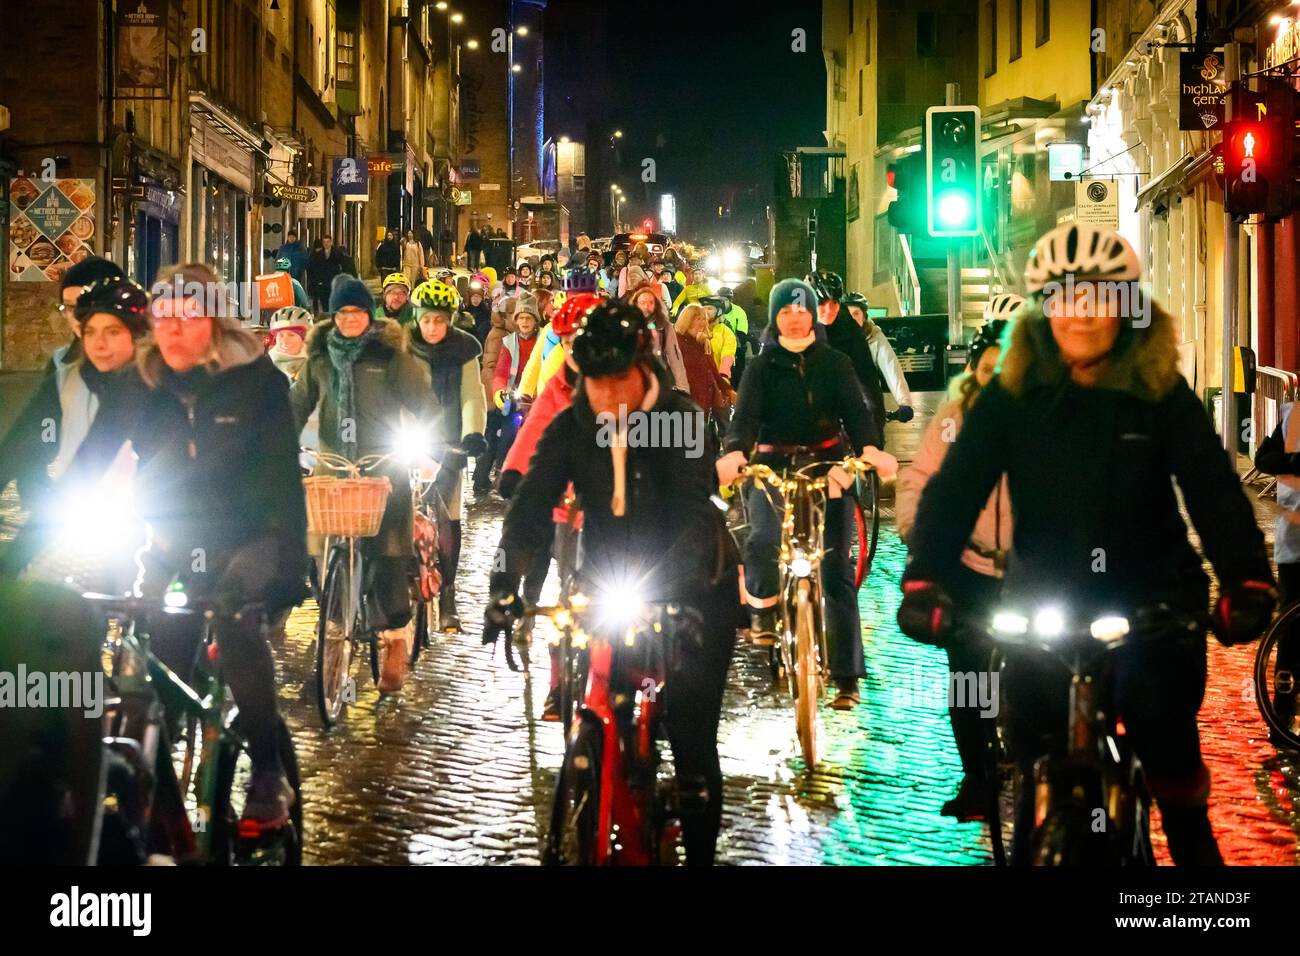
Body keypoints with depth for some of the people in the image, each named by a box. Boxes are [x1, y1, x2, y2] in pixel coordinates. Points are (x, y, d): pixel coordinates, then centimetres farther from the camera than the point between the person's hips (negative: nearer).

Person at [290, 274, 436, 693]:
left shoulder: (390, 354, -2)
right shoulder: (320, 355, 10)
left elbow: (423, 402, -3)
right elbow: (300, 402, 14)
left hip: (382, 466, -4)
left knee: (386, 556, -8)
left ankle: (395, 642, -1)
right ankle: (334, 629, 19)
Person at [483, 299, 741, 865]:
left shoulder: (680, 420, -18)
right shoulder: (569, 429, -8)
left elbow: (697, 514, -30)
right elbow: (529, 508, -17)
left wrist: (660, 585, -46)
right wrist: (506, 586, -33)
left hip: (690, 590, -3)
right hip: (608, 586, 3)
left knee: (692, 739, -6)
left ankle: (700, 855, 6)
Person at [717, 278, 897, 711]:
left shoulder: (834, 363, 7)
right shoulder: (761, 367, 6)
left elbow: (854, 409, -6)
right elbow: (746, 414, -8)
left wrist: (869, 449, -28)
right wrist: (734, 453, -31)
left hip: (828, 465, 1)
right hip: (775, 467, 0)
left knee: (837, 573, -4)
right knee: (763, 541, -29)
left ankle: (847, 678, -1)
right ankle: (762, 610, 3)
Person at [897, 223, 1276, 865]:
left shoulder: (1164, 395, -6)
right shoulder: (1012, 395, -5)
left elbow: (1214, 489, -14)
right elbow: (956, 486, -14)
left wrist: (1247, 581, -31)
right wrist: (925, 581, -30)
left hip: (1151, 605, -1)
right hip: (1043, 606, 1)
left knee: (1169, 751, -4)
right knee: (1034, 761, 0)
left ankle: (1191, 843, 19)